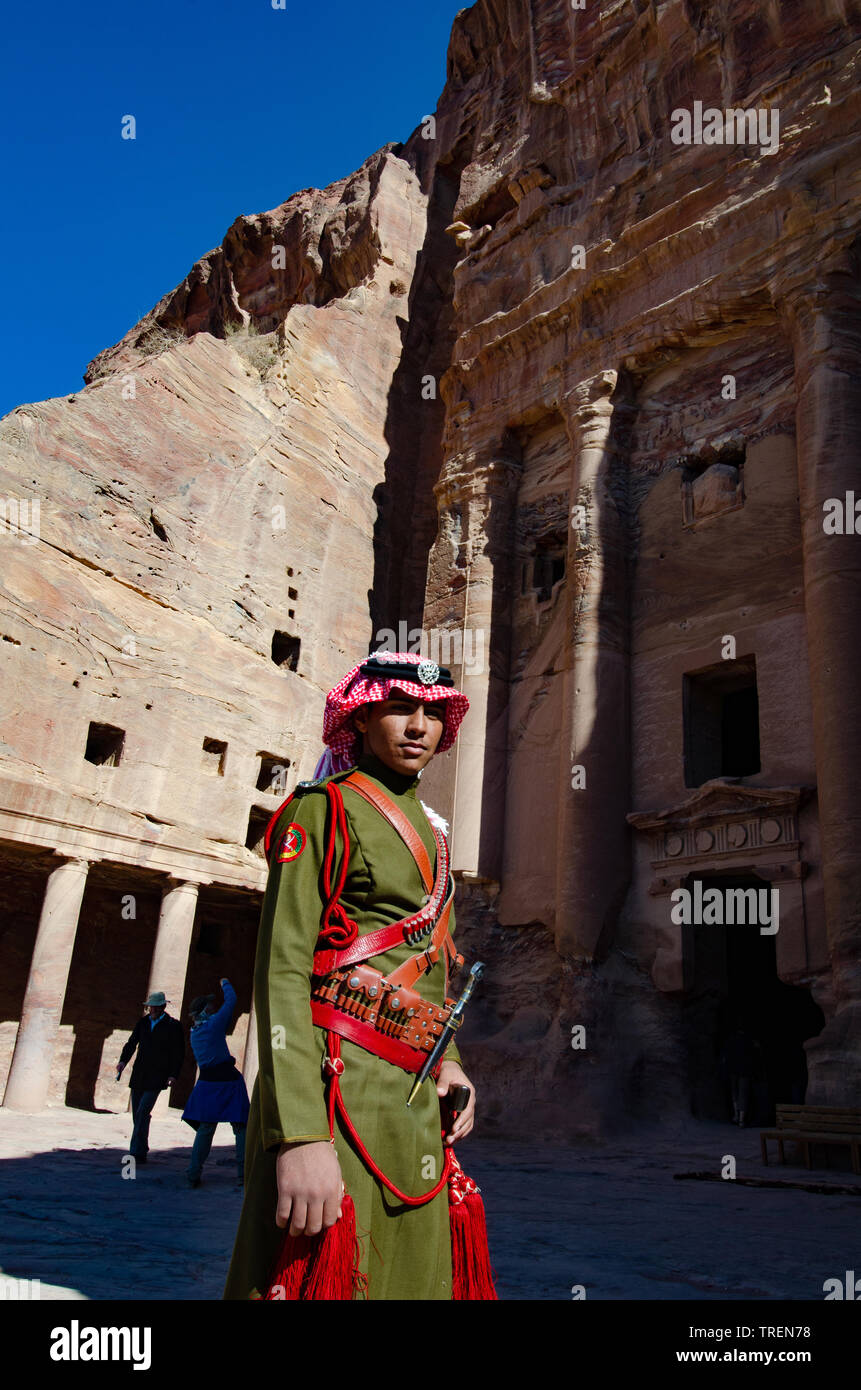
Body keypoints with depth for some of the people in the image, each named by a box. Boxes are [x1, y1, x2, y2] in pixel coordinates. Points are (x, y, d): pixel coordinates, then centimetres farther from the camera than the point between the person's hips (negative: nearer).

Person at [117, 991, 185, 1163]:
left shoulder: (173, 1025, -2)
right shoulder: (142, 1022, 10)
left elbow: (179, 1053, -1)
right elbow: (131, 1044, 10)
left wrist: (173, 1074, -11)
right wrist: (123, 1060, -8)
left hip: (157, 1077, -5)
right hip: (138, 1076, 5)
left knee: (142, 1112, -15)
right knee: (137, 1115, 8)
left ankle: (136, 1153, -11)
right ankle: (142, 1152, 21)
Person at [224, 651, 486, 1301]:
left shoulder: (427, 830, 17)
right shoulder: (323, 808, -6)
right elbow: (282, 966, -15)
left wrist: (447, 1058, 8)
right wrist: (299, 1135, -24)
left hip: (413, 1095, 8)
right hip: (340, 1085, -7)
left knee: (409, 1277, 12)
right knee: (326, 1275, -6)